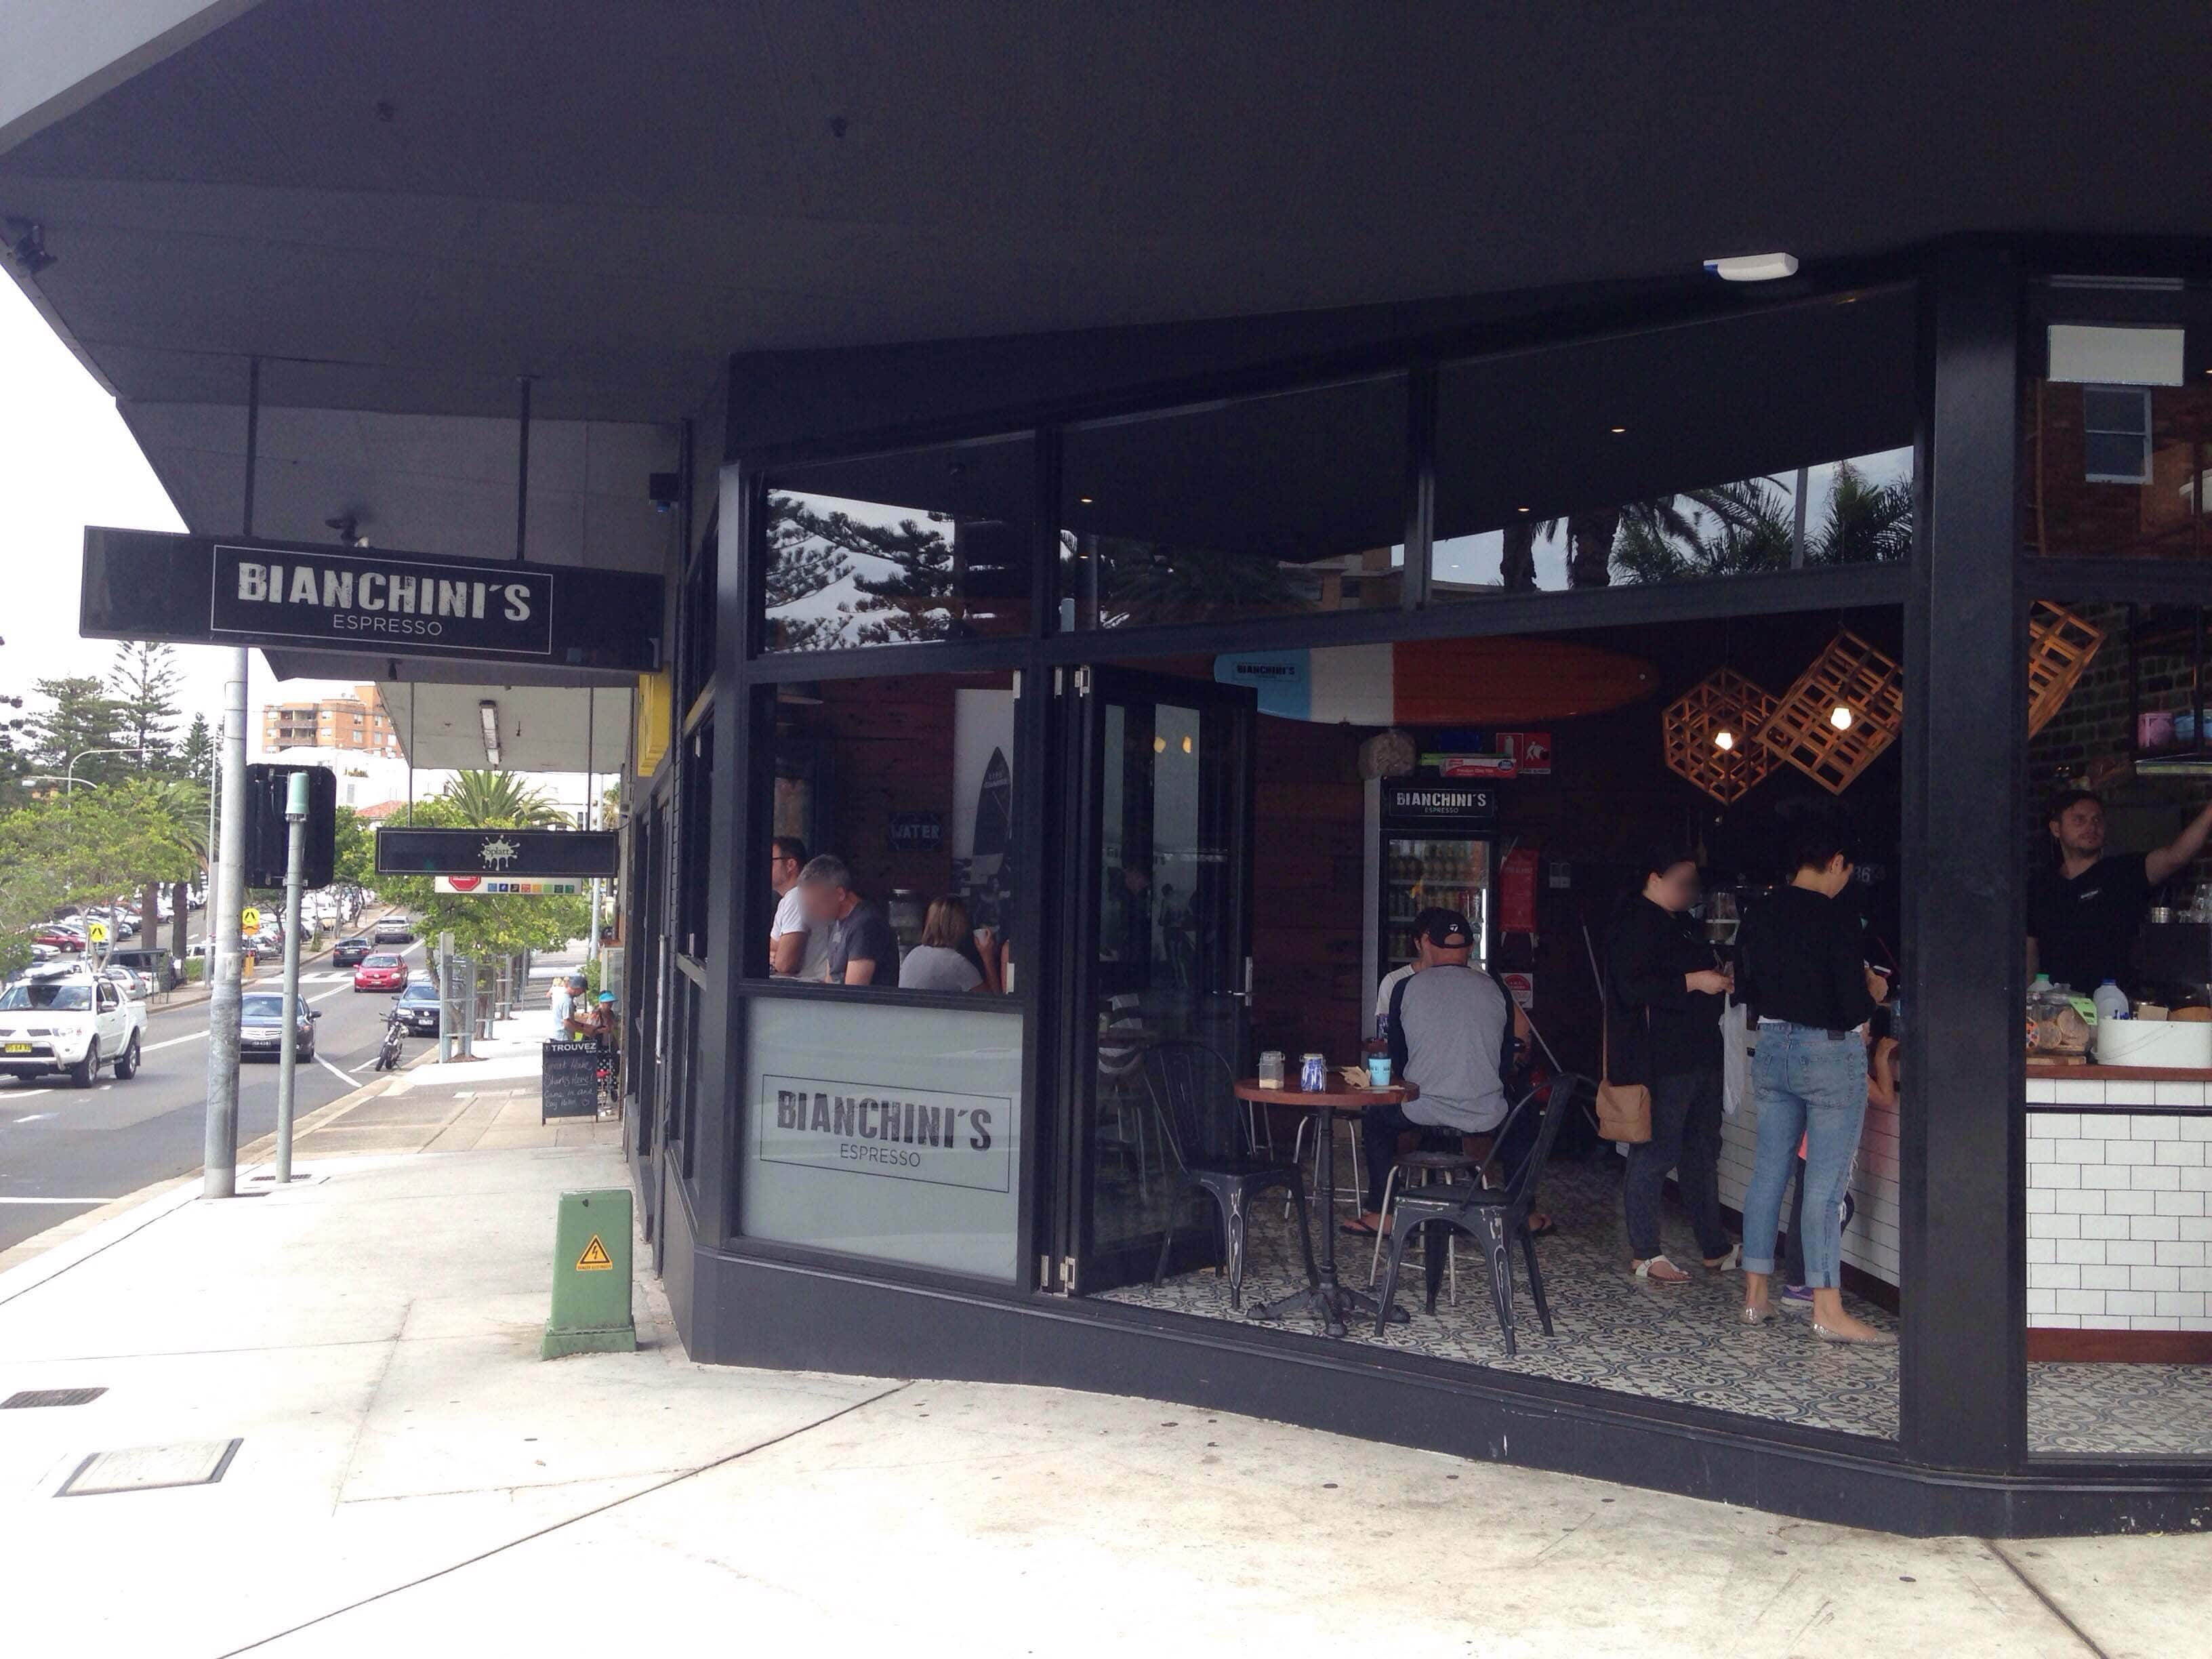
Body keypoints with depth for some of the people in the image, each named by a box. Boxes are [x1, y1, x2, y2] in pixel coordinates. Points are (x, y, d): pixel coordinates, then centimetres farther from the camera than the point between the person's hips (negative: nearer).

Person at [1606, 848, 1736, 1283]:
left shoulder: (1681, 922, 18)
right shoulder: (1636, 923, -13)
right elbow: (1632, 986, -23)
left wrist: (1719, 978, 14)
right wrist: (1694, 981, -21)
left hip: (1699, 1056, 11)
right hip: (1661, 1062, -10)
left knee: (1702, 1152, 16)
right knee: (1655, 1154, -4)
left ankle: (1715, 1249, 25)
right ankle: (1644, 1254, 4)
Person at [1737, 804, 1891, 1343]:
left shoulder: (1760, 915, 4)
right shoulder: (1837, 918, -16)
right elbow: (1850, 1008, -18)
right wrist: (1874, 992, 3)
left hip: (1772, 1049, 7)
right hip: (1828, 1055, -6)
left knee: (1768, 1172, 13)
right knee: (1826, 1183, -3)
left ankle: (1755, 1295, 19)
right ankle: (1827, 1311, 1)